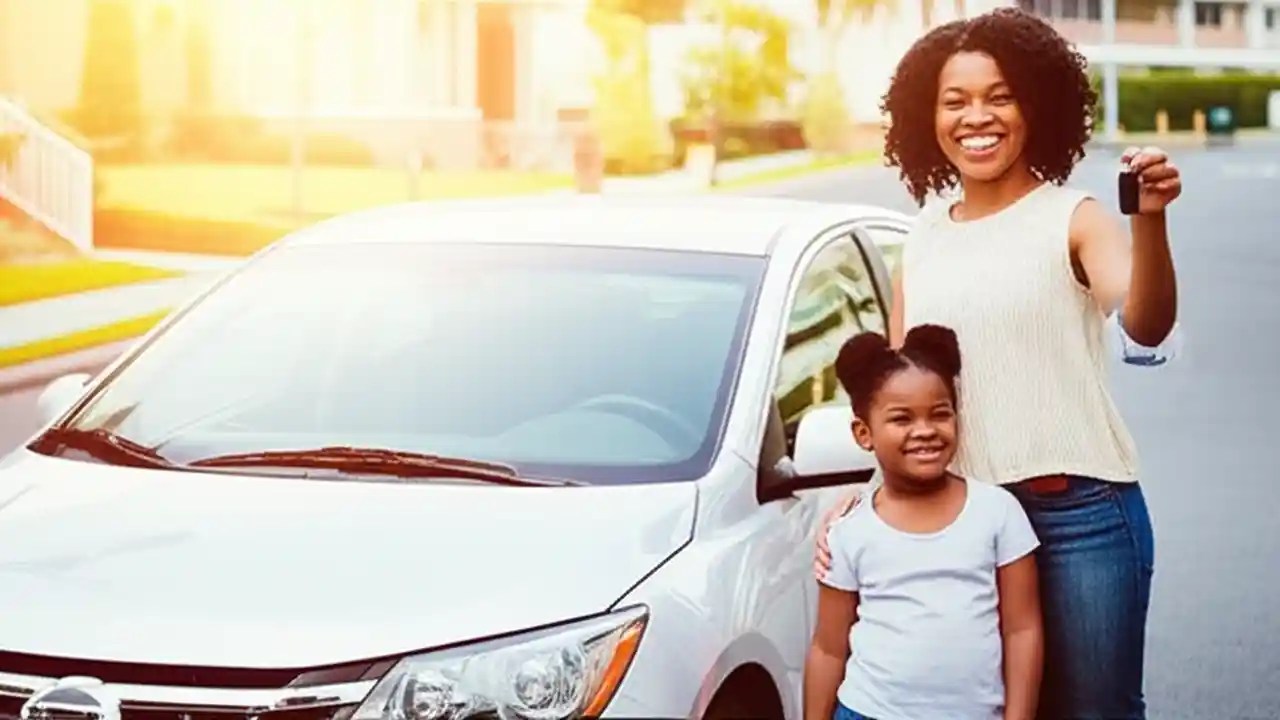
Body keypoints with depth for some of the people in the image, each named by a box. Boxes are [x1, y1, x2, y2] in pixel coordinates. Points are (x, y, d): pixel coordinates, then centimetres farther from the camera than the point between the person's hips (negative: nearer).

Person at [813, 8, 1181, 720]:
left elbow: (1147, 325, -23)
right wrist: (862, 493, 3)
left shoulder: (1073, 218, -5)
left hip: (1082, 514, -5)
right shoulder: (923, 241, 9)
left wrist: (1150, 220, -41)